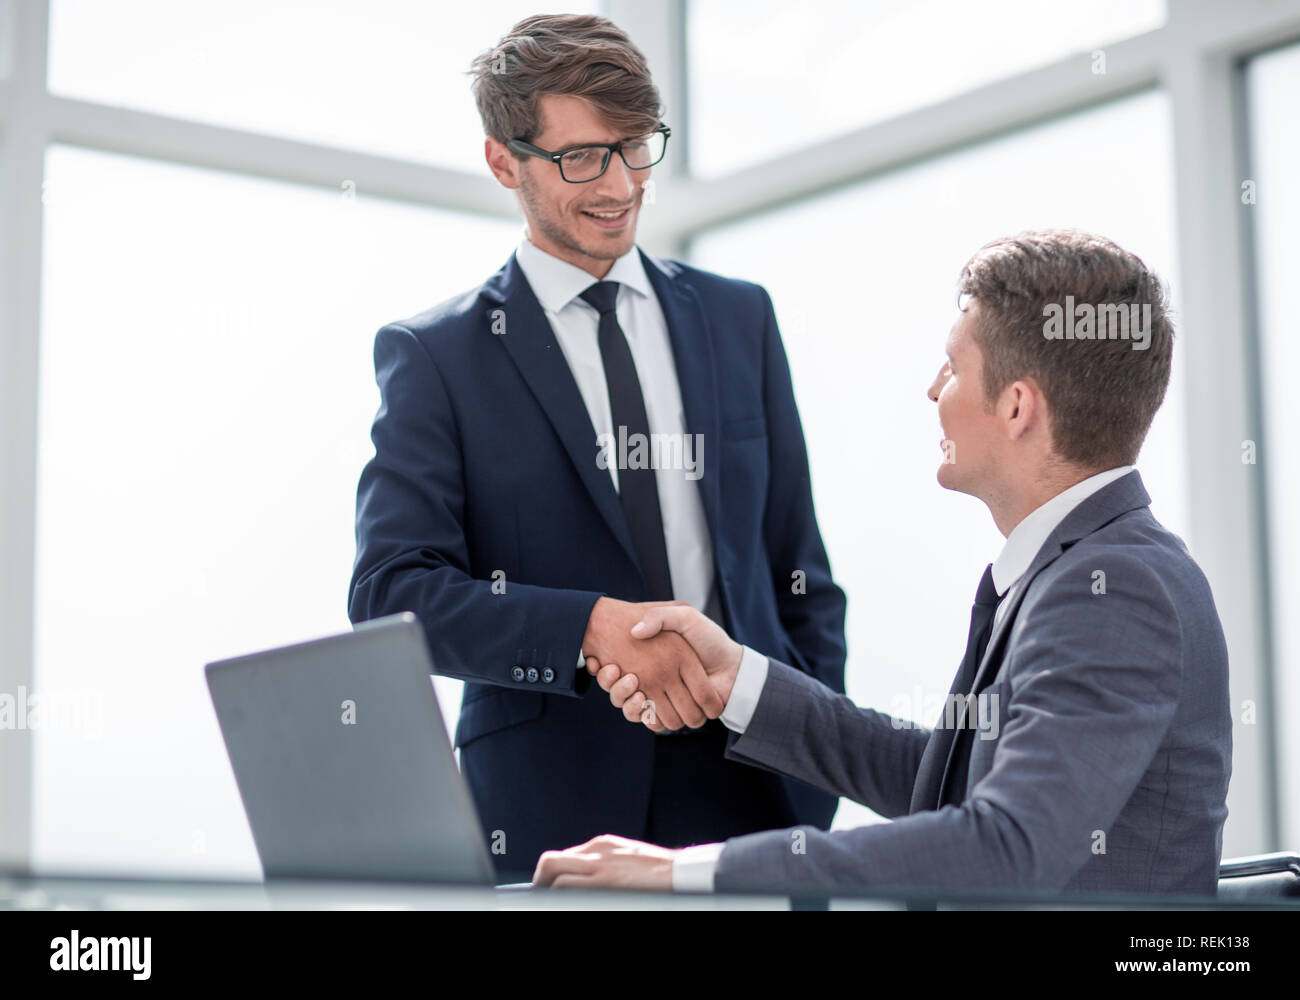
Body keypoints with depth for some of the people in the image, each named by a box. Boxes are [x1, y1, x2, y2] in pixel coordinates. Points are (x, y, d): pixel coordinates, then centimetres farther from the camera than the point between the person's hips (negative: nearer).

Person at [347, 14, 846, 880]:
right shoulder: (434, 355, 1)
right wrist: (594, 627, -22)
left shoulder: (740, 319, 13)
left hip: (752, 805, 3)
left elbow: (800, 571, 14)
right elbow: (391, 592, -9)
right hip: (551, 816, -3)